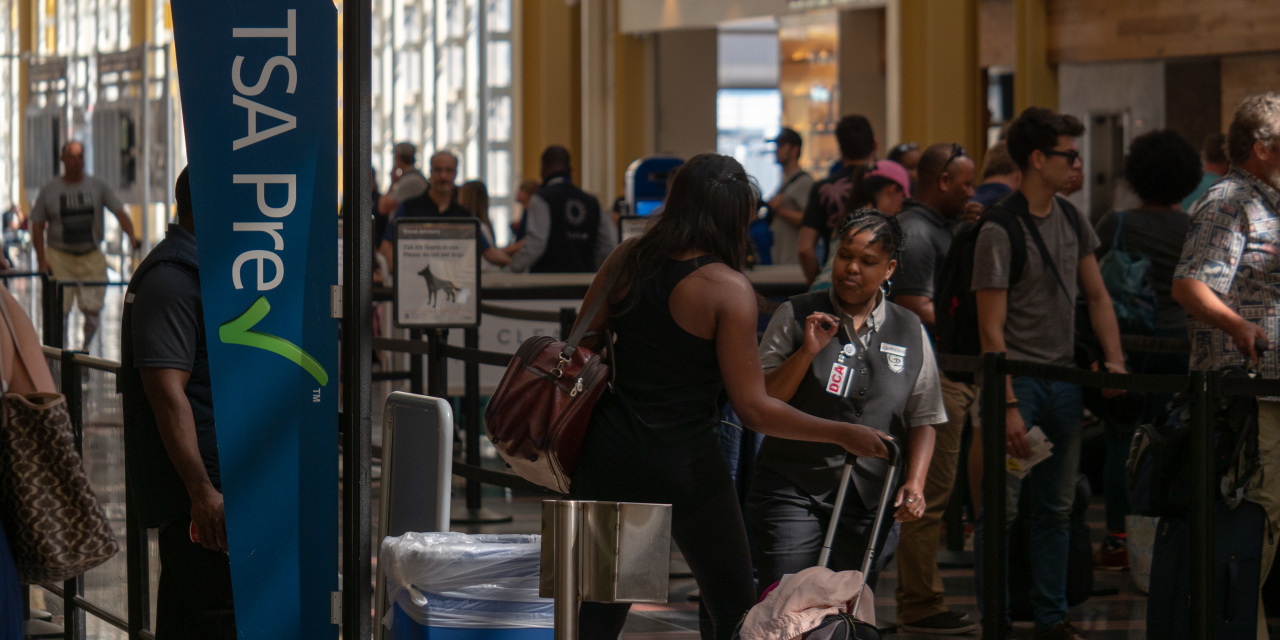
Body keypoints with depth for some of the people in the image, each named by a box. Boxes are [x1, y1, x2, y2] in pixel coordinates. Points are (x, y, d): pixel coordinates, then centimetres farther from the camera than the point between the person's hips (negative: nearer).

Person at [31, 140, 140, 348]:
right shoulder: (49, 190, 4)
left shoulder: (98, 187, 5)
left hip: (92, 258, 1)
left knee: (92, 309, -3)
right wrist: (42, 259, -4)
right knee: (57, 309, -10)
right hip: (59, 258, -1)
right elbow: (37, 225, 6)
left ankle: (85, 349, 15)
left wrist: (131, 235, -23)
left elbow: (119, 212, -4)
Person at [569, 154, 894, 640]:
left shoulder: (626, 260, 1)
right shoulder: (728, 288, -14)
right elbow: (754, 409, -15)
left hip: (611, 454, 5)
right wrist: (843, 434, -7)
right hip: (686, 465, -5)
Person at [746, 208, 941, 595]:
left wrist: (914, 482, -2)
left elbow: (923, 419, 13)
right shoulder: (797, 316, 2)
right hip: (792, 489, -2)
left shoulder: (910, 332, 9)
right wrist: (808, 351, -14)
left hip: (868, 501, 2)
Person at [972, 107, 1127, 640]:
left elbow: (1097, 297, 18)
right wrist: (1007, 405, -18)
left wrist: (1115, 360, 4)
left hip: (1064, 379, 7)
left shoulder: (1072, 221, 10)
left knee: (1055, 508, 11)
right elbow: (991, 328, -13)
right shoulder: (999, 230, -12)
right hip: (1017, 379, -7)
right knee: (1001, 507, -3)